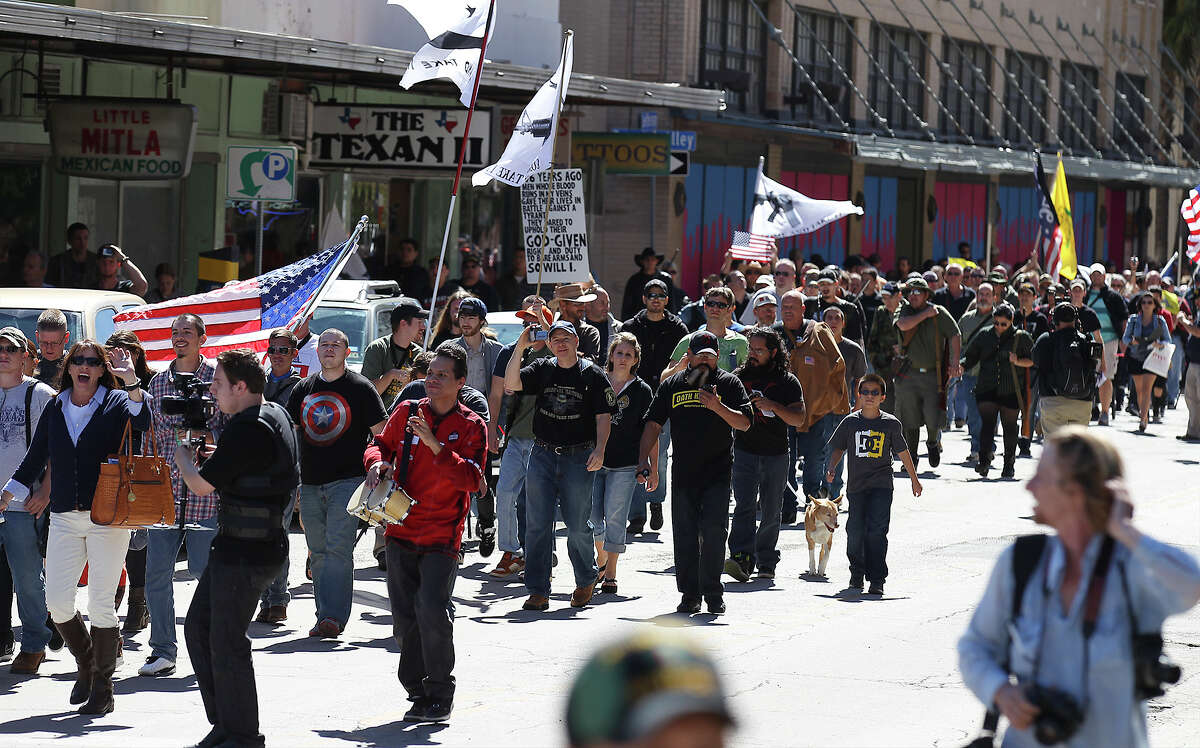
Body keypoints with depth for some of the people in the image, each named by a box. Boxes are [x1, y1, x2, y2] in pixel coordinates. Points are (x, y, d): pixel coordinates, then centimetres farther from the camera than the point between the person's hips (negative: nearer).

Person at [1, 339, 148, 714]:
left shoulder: (115, 402, 1)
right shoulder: (55, 408, 11)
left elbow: (142, 422, -21)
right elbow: (35, 457, 19)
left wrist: (131, 381, -31)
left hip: (107, 517, -4)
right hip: (65, 519, 4)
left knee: (100, 604, -3)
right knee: (56, 601, -1)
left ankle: (102, 689, 8)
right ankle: (85, 665, 25)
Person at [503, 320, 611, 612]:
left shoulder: (593, 375, 1)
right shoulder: (542, 369, 8)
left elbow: (603, 416, -1)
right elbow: (510, 384, -6)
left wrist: (599, 449, -14)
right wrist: (520, 347, -12)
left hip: (579, 458, -2)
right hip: (542, 454, 2)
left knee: (577, 527, 2)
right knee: (537, 525, -1)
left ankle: (585, 582, 25)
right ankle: (538, 592, 3)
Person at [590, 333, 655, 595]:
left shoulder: (642, 391, 3)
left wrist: (653, 467, 0)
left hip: (625, 465, -2)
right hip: (593, 459, 2)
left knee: (615, 518, -6)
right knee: (592, 516, 0)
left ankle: (610, 574, 2)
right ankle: (601, 559, 26)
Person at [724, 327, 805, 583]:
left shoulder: (788, 382, 2)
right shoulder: (739, 376, 8)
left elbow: (799, 418, -5)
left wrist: (773, 406, -20)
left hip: (776, 455, 0)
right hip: (744, 451, 0)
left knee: (771, 512, 7)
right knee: (744, 507, -14)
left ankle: (766, 562, 19)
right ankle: (742, 560, -25)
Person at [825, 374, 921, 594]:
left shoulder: (891, 423, 2)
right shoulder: (850, 422, 4)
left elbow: (903, 452, 11)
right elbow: (838, 448, 12)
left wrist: (914, 479, 16)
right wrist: (831, 469, -4)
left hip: (881, 486, -2)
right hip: (856, 485, 2)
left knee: (877, 530, -12)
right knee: (855, 531, 3)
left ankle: (876, 580, -10)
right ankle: (857, 572, 26)